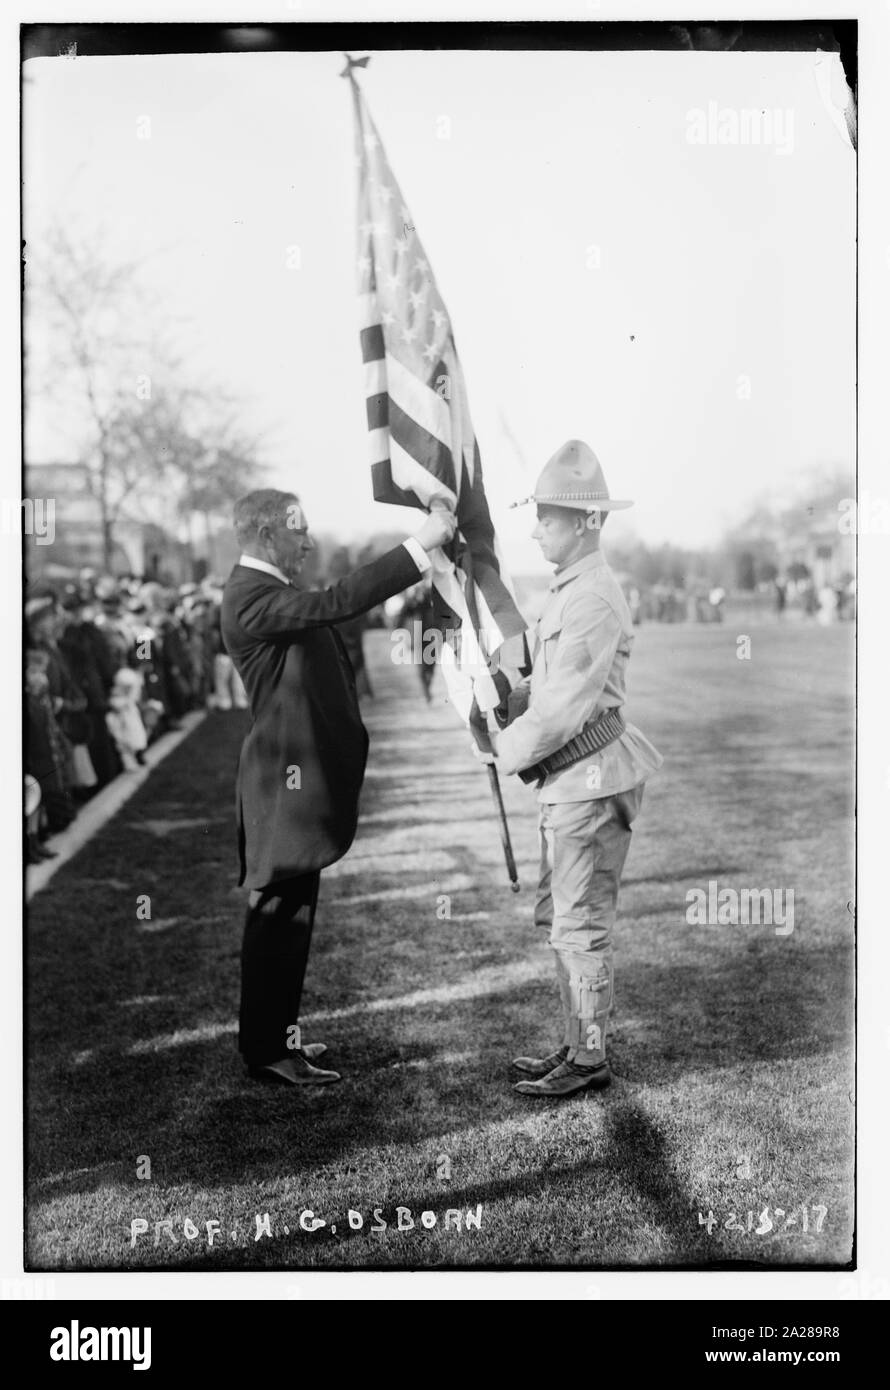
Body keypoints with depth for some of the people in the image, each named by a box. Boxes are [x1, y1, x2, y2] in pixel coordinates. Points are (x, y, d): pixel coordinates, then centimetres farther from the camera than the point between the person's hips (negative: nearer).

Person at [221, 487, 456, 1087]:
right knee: (279, 913, -4)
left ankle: (278, 1032, 28)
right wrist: (419, 546, -29)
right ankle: (267, 1050, 5)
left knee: (290, 913, 17)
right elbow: (336, 602, -29)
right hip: (287, 778, -11)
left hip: (305, 776, 11)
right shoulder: (251, 598, -19)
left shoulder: (271, 590, 15)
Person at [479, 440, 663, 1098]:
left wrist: (505, 750, -9)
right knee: (560, 918, 16)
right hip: (569, 781, 10)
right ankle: (577, 1045, 27)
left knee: (580, 925, -1)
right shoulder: (571, 590, 13)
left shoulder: (594, 599, -20)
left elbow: (565, 706, -22)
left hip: (591, 779, -10)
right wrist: (504, 705, 5)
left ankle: (590, 1061, 11)